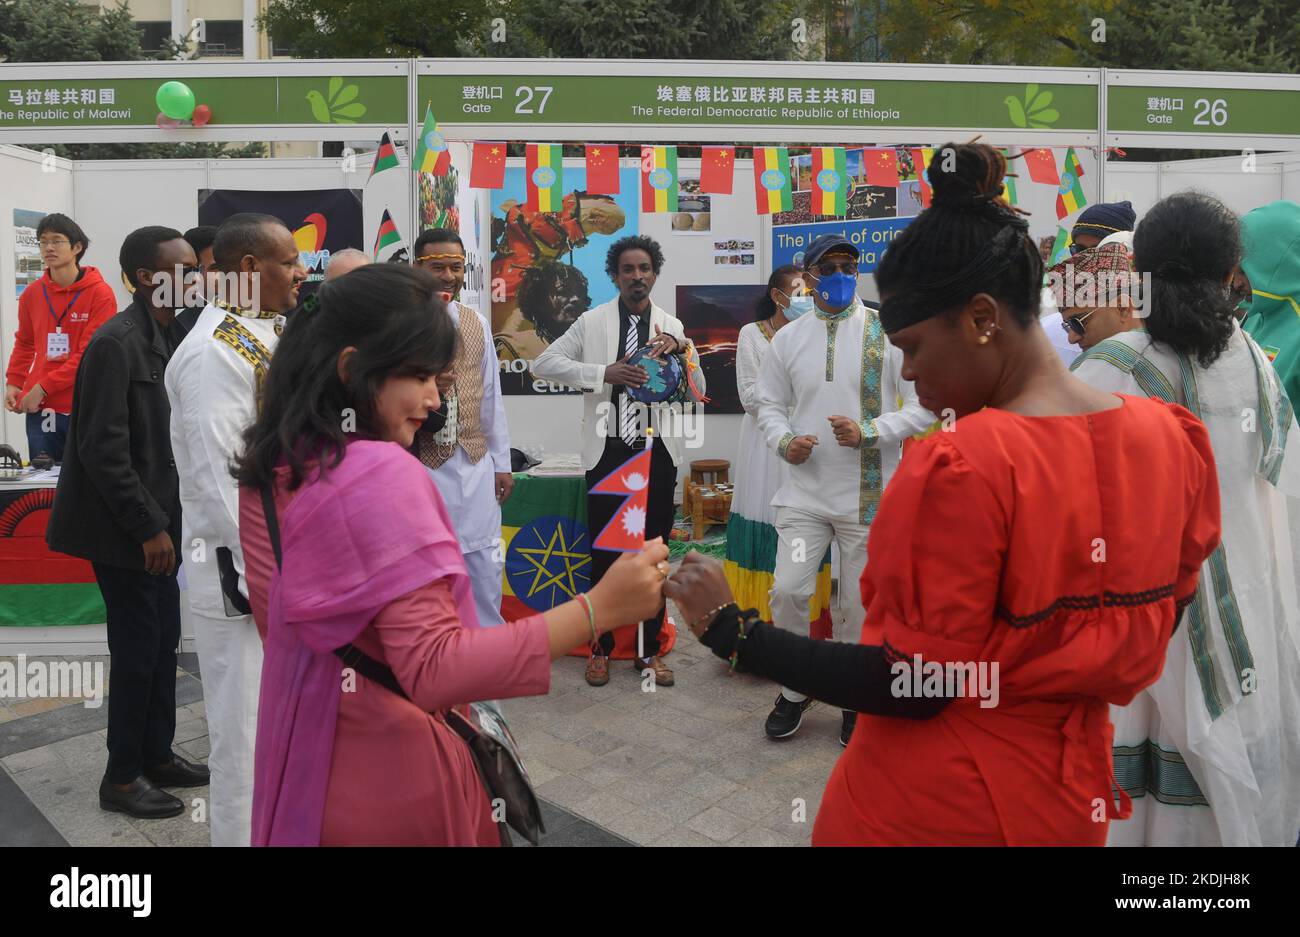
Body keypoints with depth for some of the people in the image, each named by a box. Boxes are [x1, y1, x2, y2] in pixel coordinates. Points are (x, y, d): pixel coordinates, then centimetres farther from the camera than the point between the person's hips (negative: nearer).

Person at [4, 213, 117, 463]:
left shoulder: (100, 293, -7)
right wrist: (13, 383, 7)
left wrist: (43, 387, -14)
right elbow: (24, 344, 22)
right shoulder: (31, 294, 9)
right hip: (40, 408, 4)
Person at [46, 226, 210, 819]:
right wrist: (148, 528, -17)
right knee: (137, 650, 2)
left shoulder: (172, 335, 7)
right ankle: (122, 777, 19)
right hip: (124, 527, -7)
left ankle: (156, 756, 30)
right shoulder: (115, 342, -17)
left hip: (158, 519, 7)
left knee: (164, 642, 14)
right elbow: (103, 449, -19)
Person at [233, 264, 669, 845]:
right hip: (388, 776, -8)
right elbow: (433, 670, -33)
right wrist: (599, 608, -37)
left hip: (301, 760, 8)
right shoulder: (382, 474, -26)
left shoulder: (268, 462, 0)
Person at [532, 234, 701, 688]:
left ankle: (650, 650, 20)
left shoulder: (670, 326, 9)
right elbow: (543, 363, -3)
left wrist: (680, 347, -13)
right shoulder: (592, 322, 3)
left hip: (657, 450, 2)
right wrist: (603, 372, -15)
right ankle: (601, 647, 21)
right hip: (608, 450, -1)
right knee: (604, 550, 6)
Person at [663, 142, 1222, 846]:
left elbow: (913, 685, -23)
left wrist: (730, 632, -19)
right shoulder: (1172, 439, -5)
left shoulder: (960, 470, -27)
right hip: (1075, 798, 7)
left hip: (938, 810, -6)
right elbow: (1158, 621, 6)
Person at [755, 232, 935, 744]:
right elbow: (770, 405, 11)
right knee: (787, 591, -2)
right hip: (804, 491, 2)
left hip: (869, 495, -2)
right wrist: (785, 441, -10)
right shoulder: (788, 338, 5)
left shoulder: (888, 332, -4)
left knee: (861, 602, 8)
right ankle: (795, 689, 22)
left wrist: (869, 432, -19)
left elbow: (924, 405, -5)